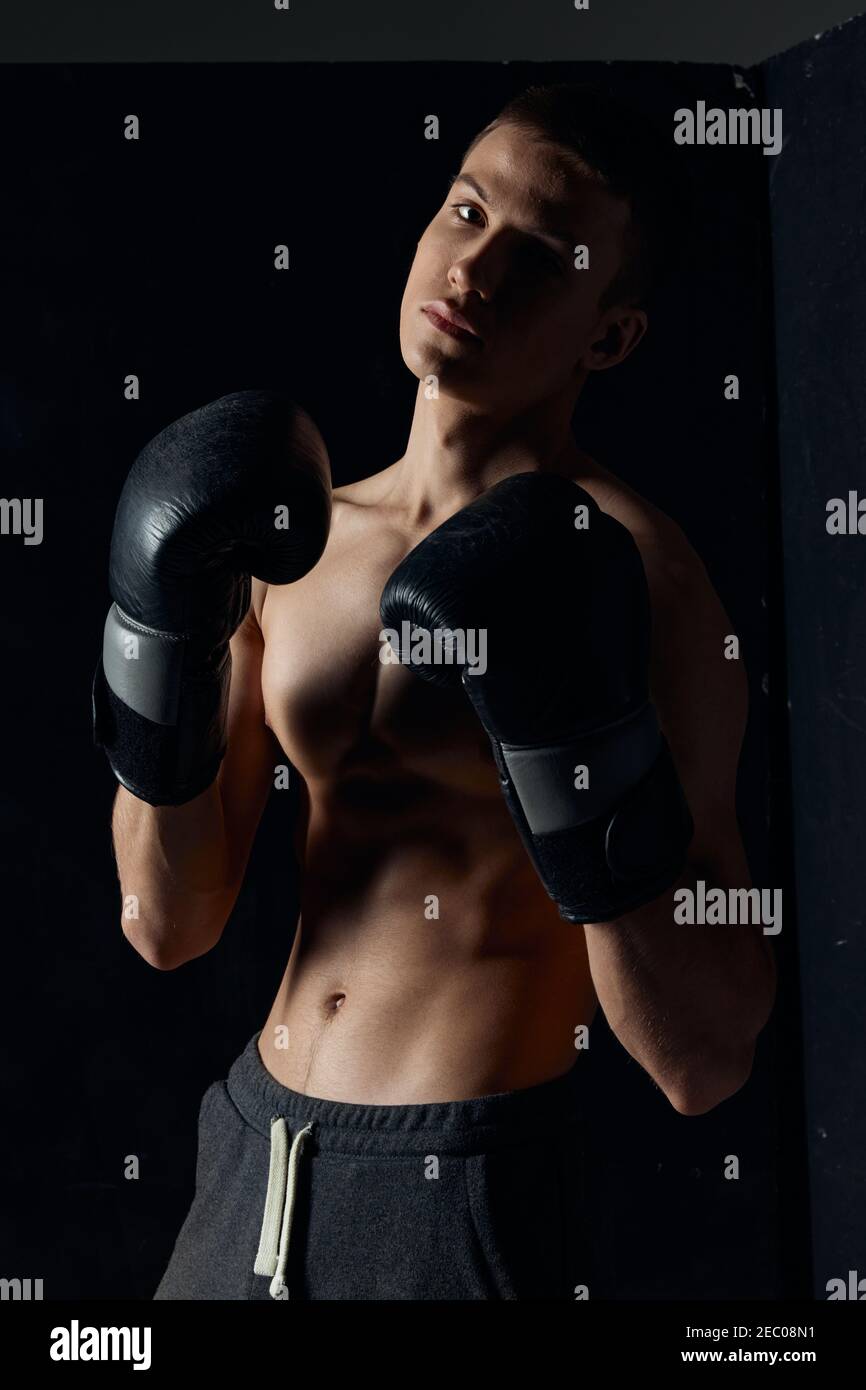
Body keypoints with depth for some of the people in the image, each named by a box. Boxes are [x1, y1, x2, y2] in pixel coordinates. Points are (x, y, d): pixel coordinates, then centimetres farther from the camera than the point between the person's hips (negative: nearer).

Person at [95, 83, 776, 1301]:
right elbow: (171, 927, 0)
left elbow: (707, 1063, -17)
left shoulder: (630, 576, -15)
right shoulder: (303, 539, 2)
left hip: (474, 1197, -5)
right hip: (255, 1153, 6)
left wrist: (585, 746, -28)